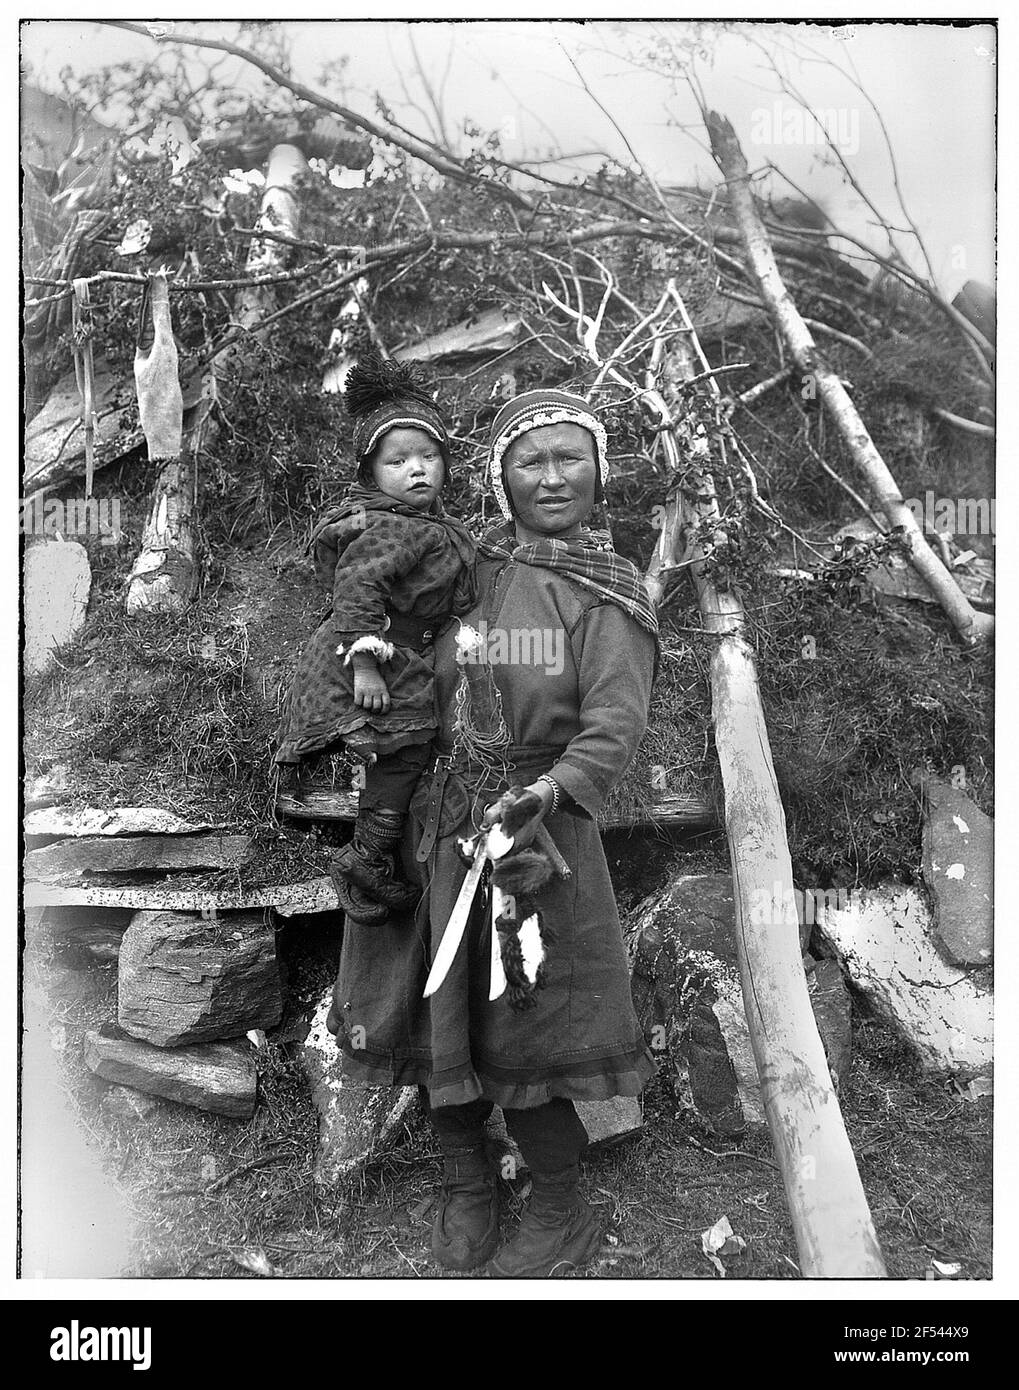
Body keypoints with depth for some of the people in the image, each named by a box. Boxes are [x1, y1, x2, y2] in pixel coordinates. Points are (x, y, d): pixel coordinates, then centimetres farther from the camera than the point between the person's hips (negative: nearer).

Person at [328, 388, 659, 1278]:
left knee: (520, 1033, 3)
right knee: (439, 1016, 13)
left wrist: (547, 793, -32)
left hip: (536, 828, -3)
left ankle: (563, 1219, 27)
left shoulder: (611, 593, -4)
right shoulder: (472, 565, 4)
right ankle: (467, 1180, 39)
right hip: (442, 827, 4)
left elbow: (615, 722, -17)